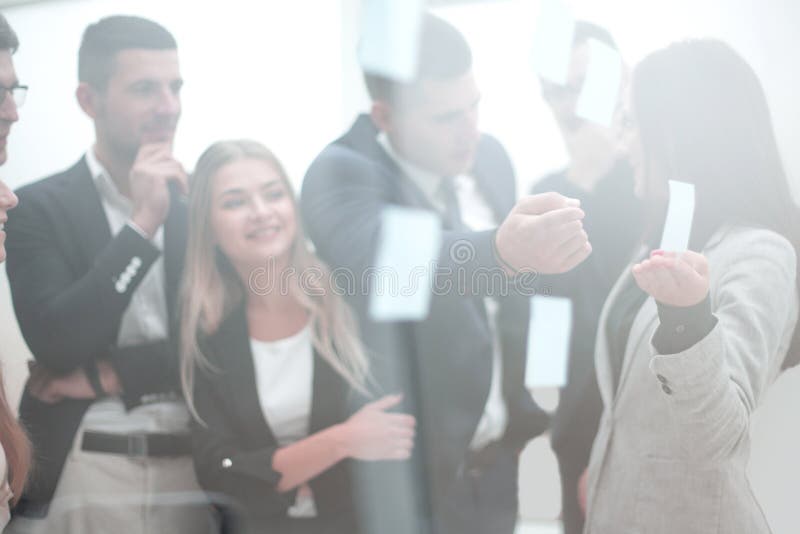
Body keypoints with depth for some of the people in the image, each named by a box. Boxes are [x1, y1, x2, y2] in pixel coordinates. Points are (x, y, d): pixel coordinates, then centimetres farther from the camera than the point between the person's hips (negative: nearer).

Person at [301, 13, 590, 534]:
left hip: (504, 460, 5)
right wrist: (504, 252, -56)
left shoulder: (490, 156, 2)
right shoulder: (341, 175, -17)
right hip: (416, 480, -5)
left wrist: (536, 424, 10)